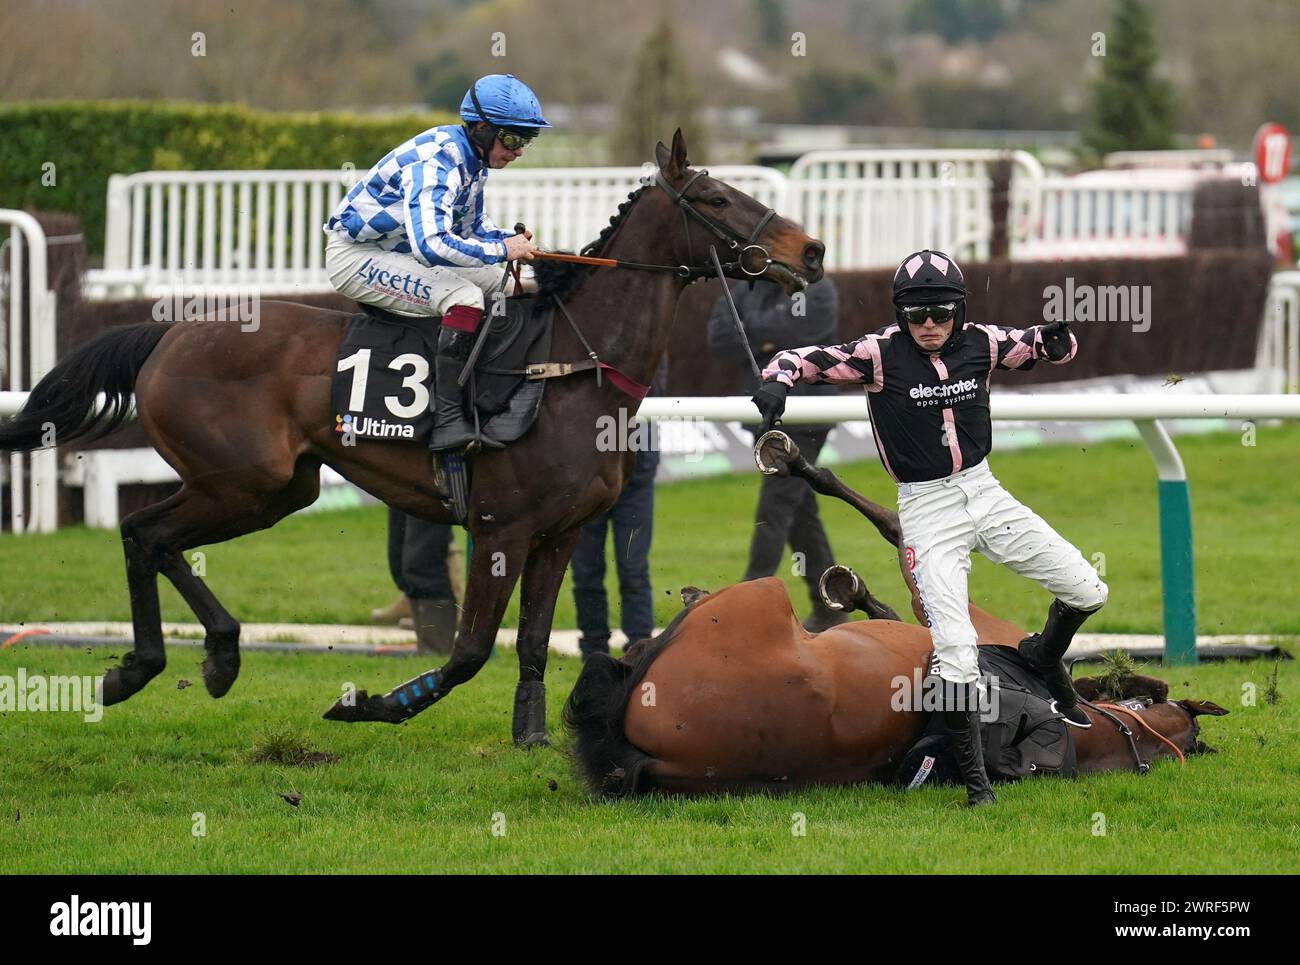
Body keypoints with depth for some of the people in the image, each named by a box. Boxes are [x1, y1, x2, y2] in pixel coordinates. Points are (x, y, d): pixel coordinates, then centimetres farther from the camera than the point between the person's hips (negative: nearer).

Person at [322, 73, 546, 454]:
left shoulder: (472, 158, 2)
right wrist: (502, 249, -31)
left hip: (399, 251, 11)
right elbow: (431, 245, -41)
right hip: (355, 257, -10)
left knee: (502, 286, 7)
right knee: (464, 298, -28)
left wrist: (514, 240, -5)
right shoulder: (434, 163, -29)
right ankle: (448, 421, -32)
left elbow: (471, 224, 16)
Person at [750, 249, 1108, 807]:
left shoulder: (980, 344, -1)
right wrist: (778, 380, -37)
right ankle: (975, 781, -1)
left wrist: (1057, 337, -16)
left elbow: (1051, 349, 9)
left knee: (1088, 593, 4)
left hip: (984, 493, 4)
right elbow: (806, 360, -14)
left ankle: (1045, 656, 37)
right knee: (956, 651, -14)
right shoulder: (882, 353, -12)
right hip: (927, 511, -4)